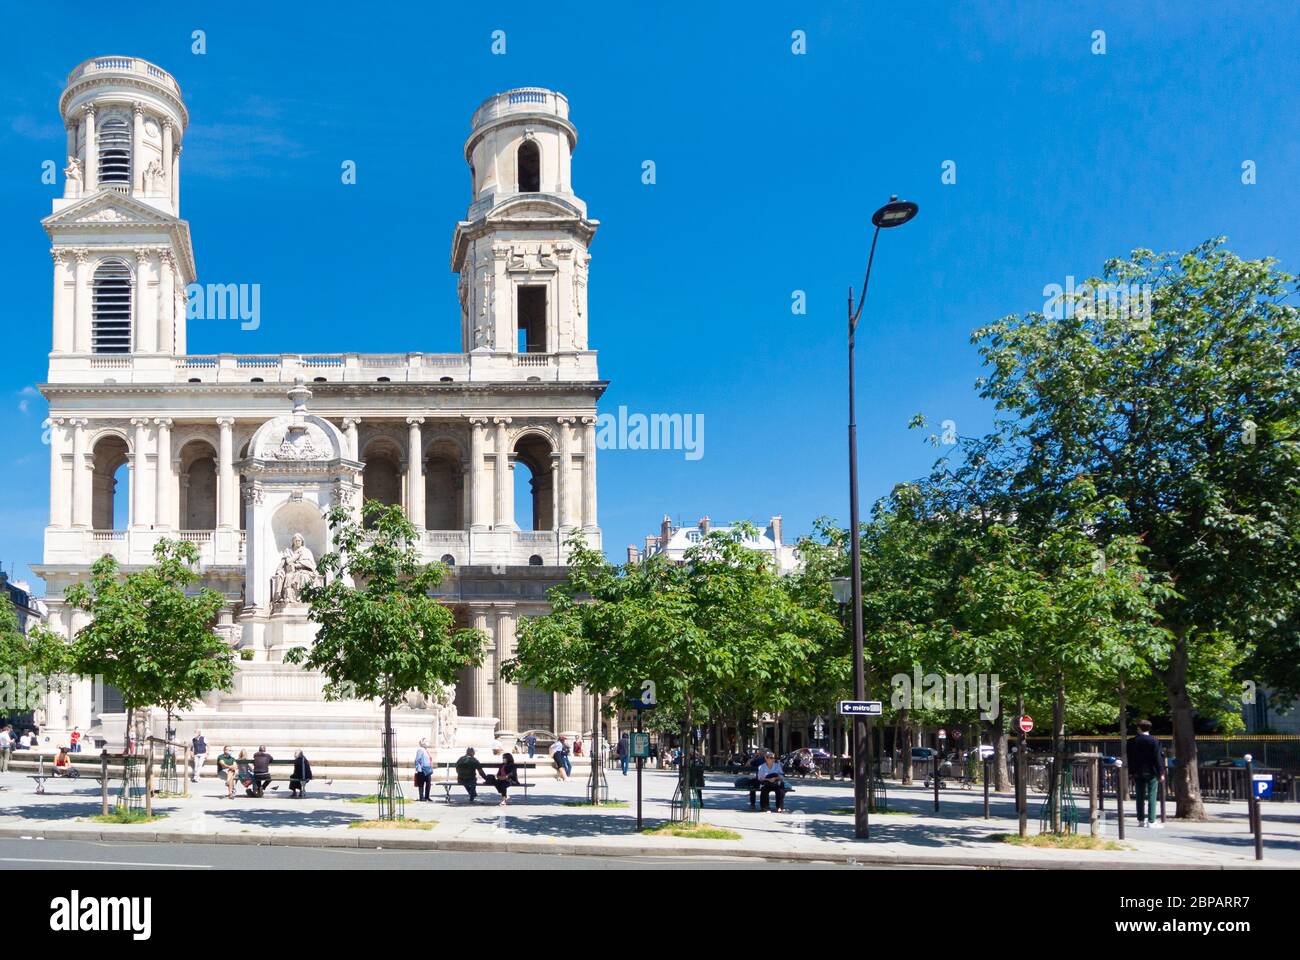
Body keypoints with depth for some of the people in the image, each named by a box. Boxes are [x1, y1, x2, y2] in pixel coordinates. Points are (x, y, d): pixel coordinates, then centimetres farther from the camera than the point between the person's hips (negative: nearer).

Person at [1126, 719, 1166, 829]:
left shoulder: (1131, 742, 2)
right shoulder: (1154, 741, -9)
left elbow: (1129, 758, 6)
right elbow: (1158, 758, -10)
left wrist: (1131, 772, 13)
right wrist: (1161, 773, -5)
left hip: (1137, 773, 4)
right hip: (1151, 772, -3)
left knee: (1140, 797, 10)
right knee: (1151, 797, -1)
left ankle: (1141, 820, 13)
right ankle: (1151, 821, -4)